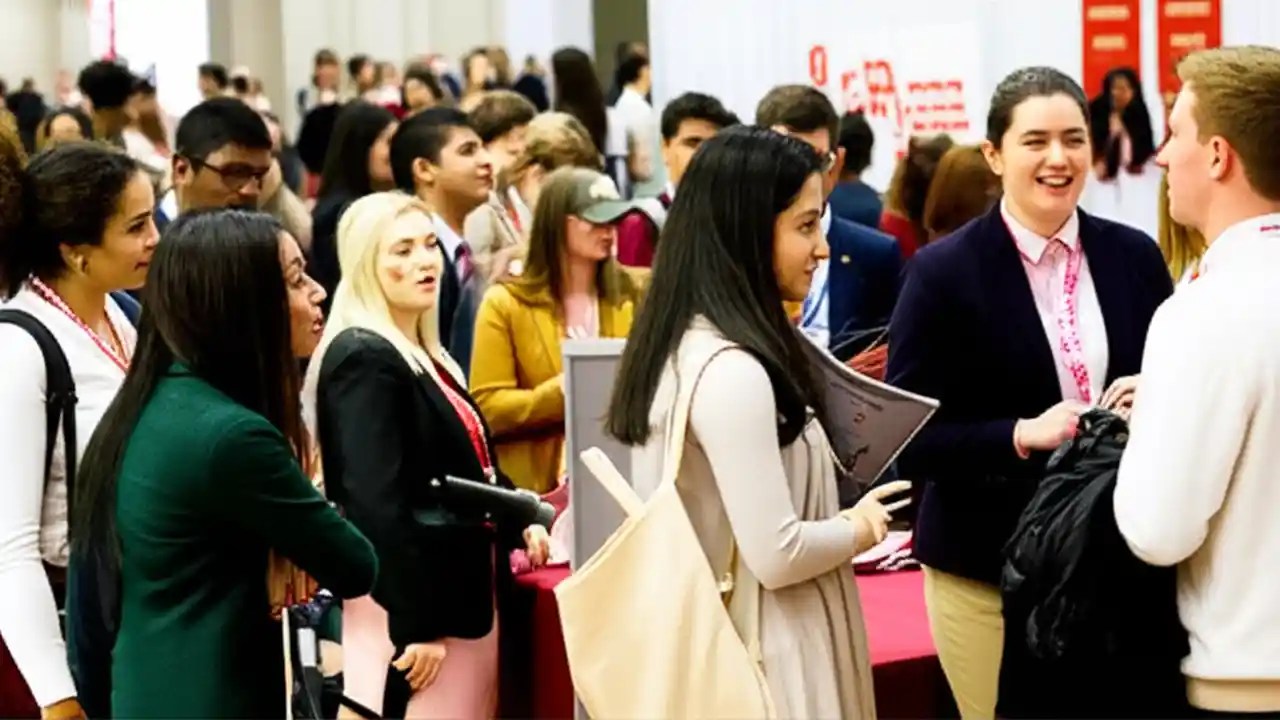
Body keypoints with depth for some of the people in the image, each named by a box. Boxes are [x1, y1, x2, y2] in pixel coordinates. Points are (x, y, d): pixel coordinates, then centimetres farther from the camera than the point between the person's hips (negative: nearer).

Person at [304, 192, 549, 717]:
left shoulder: (427, 356, 15)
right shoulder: (363, 359, -15)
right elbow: (377, 502, -23)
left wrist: (519, 526, 8)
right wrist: (415, 623, -24)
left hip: (460, 597, 10)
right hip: (412, 608, -10)